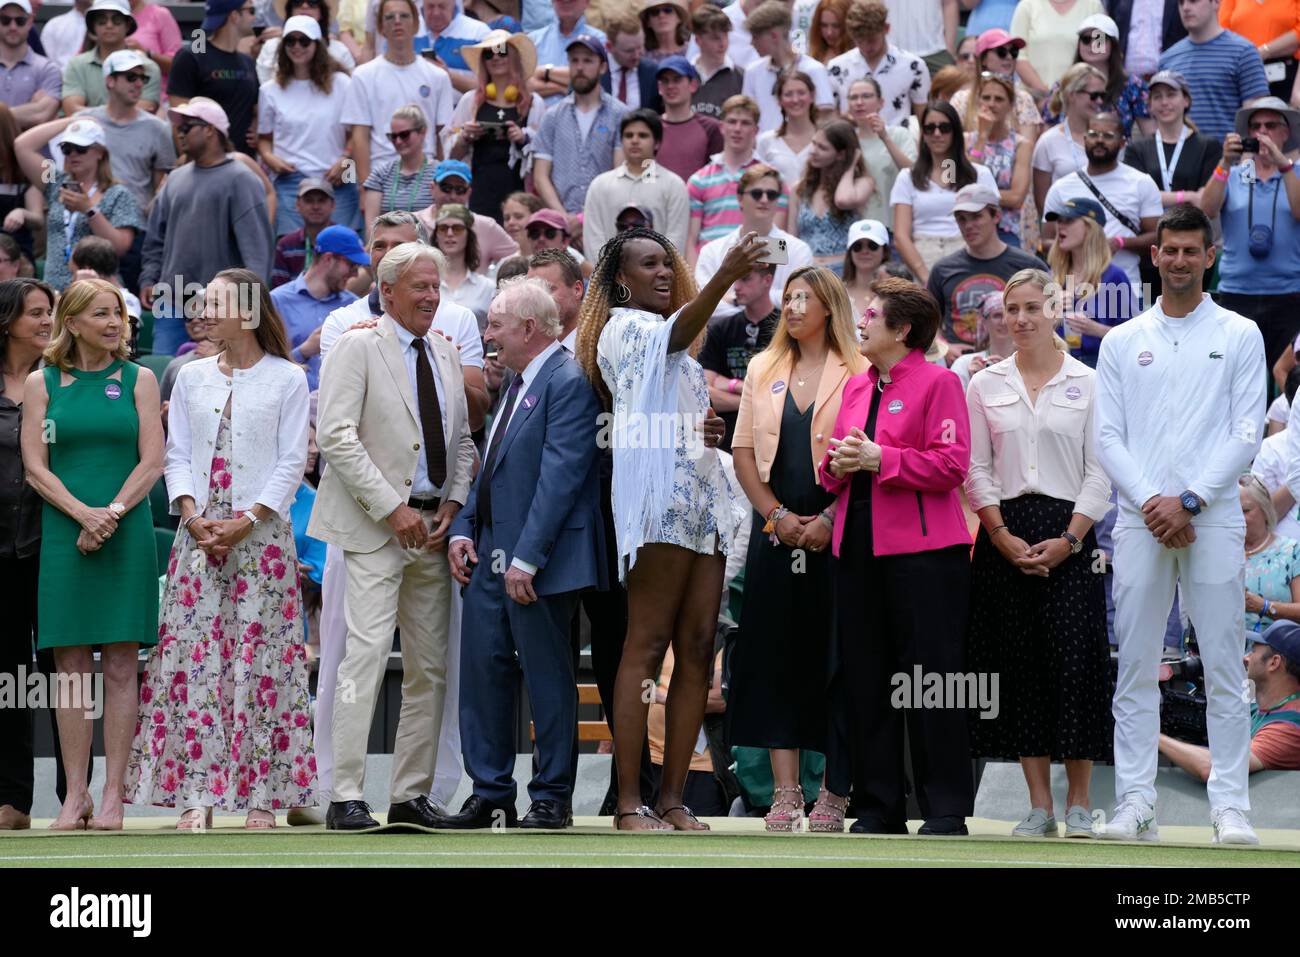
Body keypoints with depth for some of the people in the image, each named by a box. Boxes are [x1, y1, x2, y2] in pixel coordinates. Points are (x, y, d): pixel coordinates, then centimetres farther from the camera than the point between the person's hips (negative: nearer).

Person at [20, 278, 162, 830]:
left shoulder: (138, 380, 8)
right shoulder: (42, 383, 7)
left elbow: (152, 461, 2)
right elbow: (35, 467, 1)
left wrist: (112, 513, -13)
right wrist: (84, 514, -13)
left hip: (126, 534, 0)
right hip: (64, 535, 0)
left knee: (120, 667, -1)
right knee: (71, 667, 0)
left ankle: (112, 795, 0)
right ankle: (75, 795, 2)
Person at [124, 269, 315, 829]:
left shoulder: (286, 379, 2)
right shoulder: (192, 378, 12)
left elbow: (292, 462, -2)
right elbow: (177, 455, 10)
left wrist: (247, 521, -13)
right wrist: (193, 515, -7)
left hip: (261, 533, -3)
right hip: (200, 534, 3)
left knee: (260, 659, -4)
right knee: (194, 658, -3)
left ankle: (262, 795, 1)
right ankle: (196, 795, -2)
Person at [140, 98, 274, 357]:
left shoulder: (240, 181, -3)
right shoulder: (176, 180, 17)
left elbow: (257, 244, -11)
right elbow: (156, 239, 22)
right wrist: (149, 279, 9)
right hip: (171, 303, 6)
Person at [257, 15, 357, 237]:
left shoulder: (341, 84, 7)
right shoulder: (271, 91, 11)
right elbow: (264, 137, 17)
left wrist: (345, 160, -7)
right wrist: (269, 157, -3)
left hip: (337, 184, 0)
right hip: (291, 183, 0)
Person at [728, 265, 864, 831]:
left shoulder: (858, 374, -1)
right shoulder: (763, 369, 13)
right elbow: (744, 452, 10)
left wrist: (829, 520, -13)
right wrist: (777, 515, -2)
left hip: (836, 534, -4)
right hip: (776, 531, 4)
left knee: (831, 655, -3)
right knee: (775, 655, 0)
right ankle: (785, 790, 3)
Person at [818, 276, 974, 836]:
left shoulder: (938, 382, -3)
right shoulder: (855, 386, 18)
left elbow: (951, 465, -13)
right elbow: (833, 467, 23)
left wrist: (878, 458, -16)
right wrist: (838, 463, -1)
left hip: (921, 551, -7)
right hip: (858, 547, 7)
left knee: (928, 674, -5)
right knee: (862, 678, 7)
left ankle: (945, 809, 0)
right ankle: (877, 806, 13)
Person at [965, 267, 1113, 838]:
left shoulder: (1087, 383, 4)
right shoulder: (985, 385, 10)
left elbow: (1099, 472, 1)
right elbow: (976, 470, 7)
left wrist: (1069, 538, -10)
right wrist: (1003, 535, -6)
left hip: (1069, 537, -2)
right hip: (1004, 534, 2)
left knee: (1074, 663, -8)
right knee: (1019, 668, 0)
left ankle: (1079, 803, 0)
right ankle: (1039, 806, 3)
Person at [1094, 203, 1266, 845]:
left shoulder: (1239, 336, 6)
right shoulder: (1123, 342, 12)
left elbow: (1246, 433, -1)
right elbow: (1107, 437, 6)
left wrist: (1189, 502, -10)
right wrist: (1151, 503, -9)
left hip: (1212, 520, -2)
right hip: (1140, 521, 2)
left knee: (1223, 669, -3)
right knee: (1135, 668, 1)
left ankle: (1230, 807, -2)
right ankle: (1135, 804, 4)